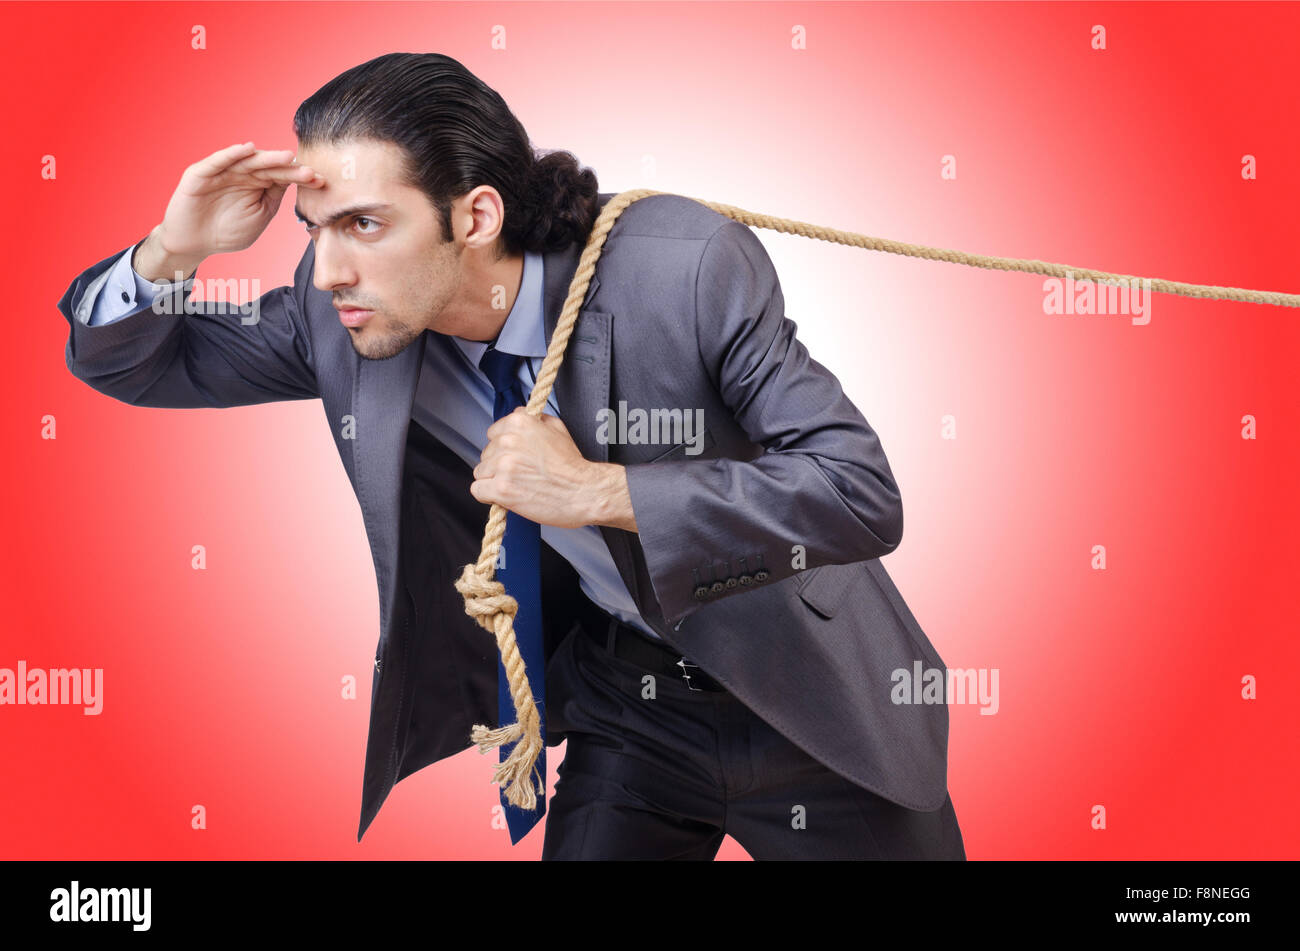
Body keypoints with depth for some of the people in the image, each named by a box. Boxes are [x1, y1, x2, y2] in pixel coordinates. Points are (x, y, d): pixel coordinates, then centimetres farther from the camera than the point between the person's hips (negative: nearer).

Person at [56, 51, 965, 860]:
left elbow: (864, 493, -26)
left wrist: (596, 490, -35)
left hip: (806, 705, -2)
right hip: (625, 705, 3)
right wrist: (173, 249, -23)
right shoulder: (340, 318, -12)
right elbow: (123, 360, 0)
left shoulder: (687, 268, -26)